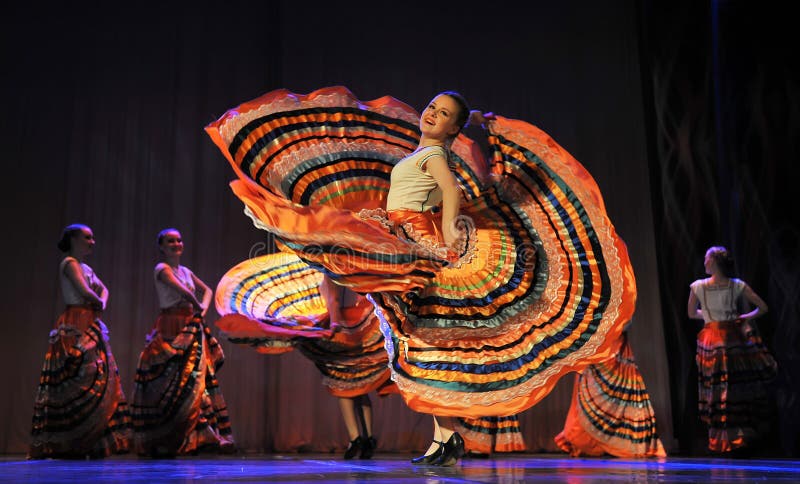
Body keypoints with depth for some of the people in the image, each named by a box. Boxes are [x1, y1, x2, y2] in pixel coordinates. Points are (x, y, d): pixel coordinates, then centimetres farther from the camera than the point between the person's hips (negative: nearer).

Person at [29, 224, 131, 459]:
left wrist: (102, 304, 5)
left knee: (99, 380, 5)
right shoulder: (69, 263, -5)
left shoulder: (86, 267, 21)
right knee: (80, 380, -11)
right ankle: (73, 443, -7)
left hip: (91, 327, 9)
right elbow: (84, 291, -16)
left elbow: (103, 289, 25)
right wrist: (97, 301, 3)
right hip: (75, 327, -9)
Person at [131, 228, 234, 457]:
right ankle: (160, 440, 1)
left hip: (191, 328, 7)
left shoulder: (186, 271, 17)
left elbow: (207, 290, 25)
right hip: (171, 328, -7)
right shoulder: (162, 269, -5)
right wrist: (196, 306, -4)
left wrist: (203, 308, 7)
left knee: (197, 376, 3)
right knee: (169, 380, -7)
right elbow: (183, 291, -18)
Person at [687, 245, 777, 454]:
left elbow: (692, 313, 11)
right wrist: (744, 317, 13)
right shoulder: (738, 285, -1)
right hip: (735, 338, 0)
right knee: (741, 387, 8)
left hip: (711, 339, 0)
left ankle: (720, 438, 7)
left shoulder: (697, 287, -3)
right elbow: (763, 308, 3)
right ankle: (742, 434, 9)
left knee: (716, 389, 5)